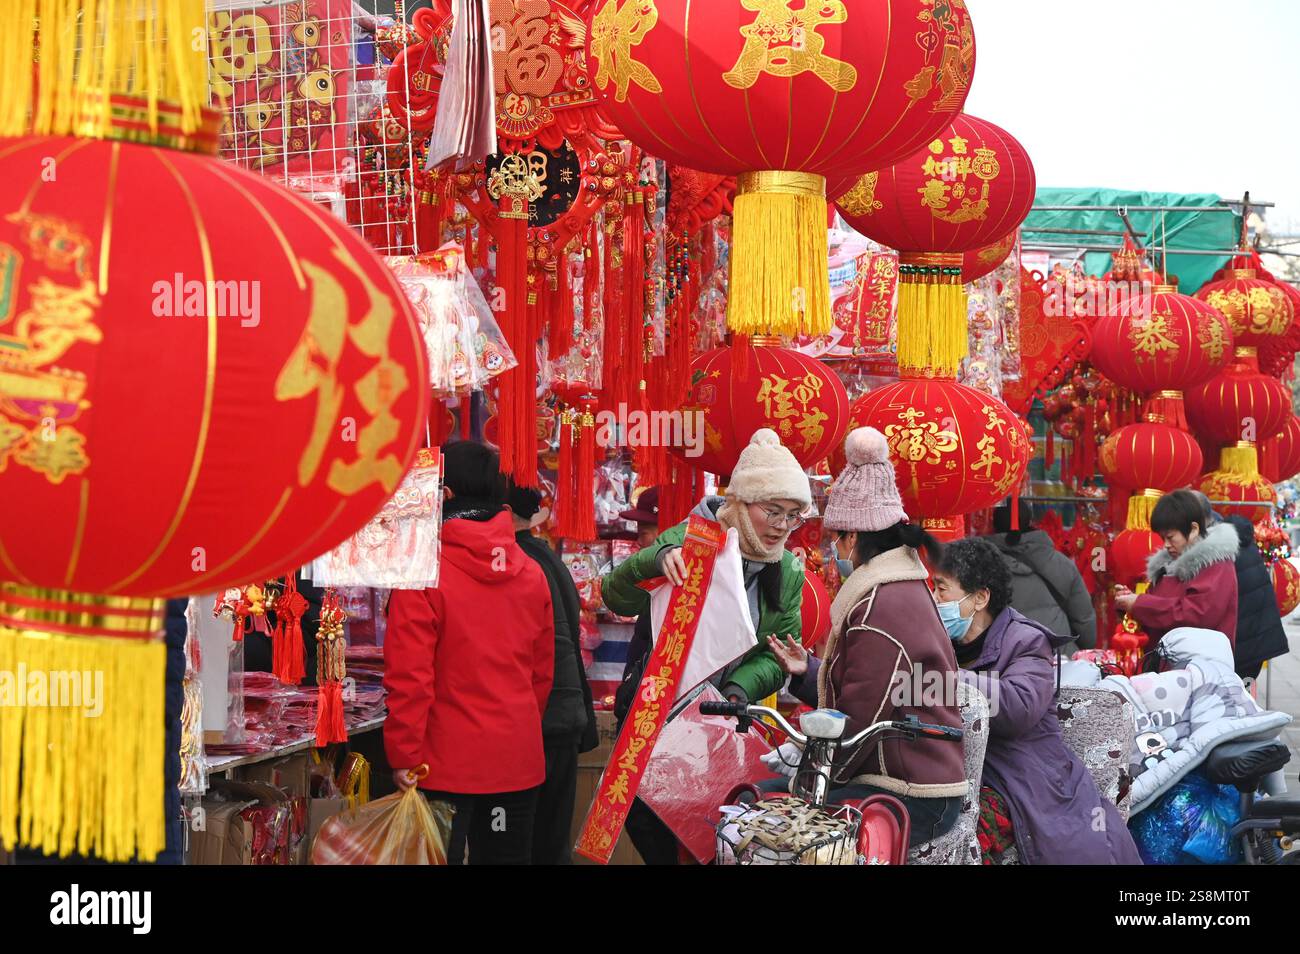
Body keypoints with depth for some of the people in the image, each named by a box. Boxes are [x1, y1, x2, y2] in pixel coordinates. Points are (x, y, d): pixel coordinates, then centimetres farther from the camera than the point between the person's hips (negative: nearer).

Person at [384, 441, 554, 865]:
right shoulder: (531, 573, 4)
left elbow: (409, 677, -14)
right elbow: (542, 671, 11)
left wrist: (404, 756, -7)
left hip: (449, 764, -5)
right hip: (519, 760, 5)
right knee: (507, 855, 14)